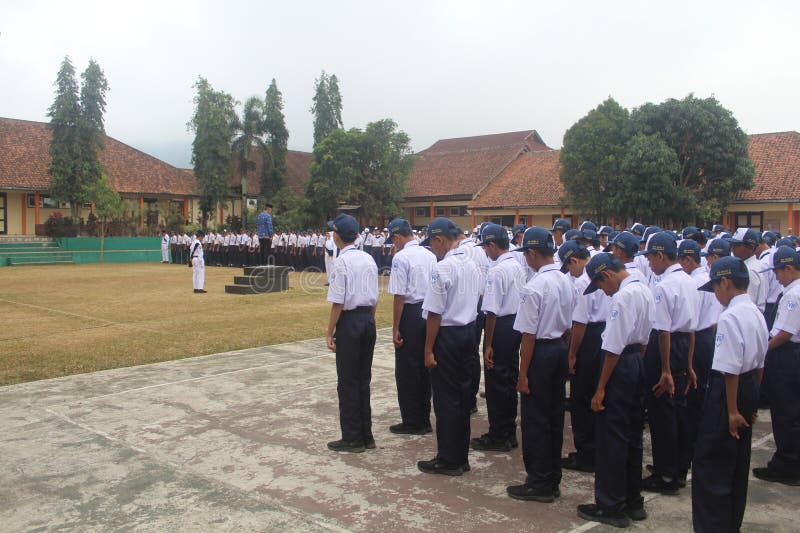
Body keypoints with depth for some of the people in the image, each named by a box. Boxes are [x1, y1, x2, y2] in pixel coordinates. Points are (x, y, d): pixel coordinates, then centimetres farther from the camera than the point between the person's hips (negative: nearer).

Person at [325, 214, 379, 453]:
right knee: (363, 379, 14)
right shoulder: (368, 259, 8)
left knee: (348, 382, 3)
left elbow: (338, 302, -15)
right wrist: (369, 321, 19)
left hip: (349, 320, -7)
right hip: (368, 320, 7)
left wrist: (330, 333, -9)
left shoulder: (341, 262, -14)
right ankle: (366, 435, 22)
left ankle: (352, 438, 10)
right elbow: (375, 298, 11)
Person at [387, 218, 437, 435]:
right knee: (424, 367, 15)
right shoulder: (430, 255, 8)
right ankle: (424, 420, 24)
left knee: (406, 370, 4)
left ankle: (412, 422, 11)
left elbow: (399, 297, -16)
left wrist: (395, 329, -12)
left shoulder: (401, 257, -13)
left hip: (410, 314, -7)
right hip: (429, 313, 7)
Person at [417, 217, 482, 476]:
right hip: (469, 333, 8)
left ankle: (448, 460, 13)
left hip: (448, 336, -8)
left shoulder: (443, 268, -18)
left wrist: (428, 350, -12)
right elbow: (474, 302, 11)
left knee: (446, 399, 3)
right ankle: (461, 456, 26)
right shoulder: (472, 265, 6)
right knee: (463, 396, 15)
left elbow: (434, 314, -18)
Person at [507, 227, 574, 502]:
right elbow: (569, 324, 11)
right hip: (561, 350, 8)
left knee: (534, 420, 3)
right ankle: (552, 479, 27)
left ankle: (539, 484, 13)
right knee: (555, 416, 16)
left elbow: (529, 334, -18)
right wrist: (565, 355, 20)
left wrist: (523, 373, -13)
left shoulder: (534, 287, -20)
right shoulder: (566, 281, 4)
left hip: (541, 352, -8)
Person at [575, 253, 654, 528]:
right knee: (633, 436, 17)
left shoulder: (622, 297, -21)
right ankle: (633, 501, 28)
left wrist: (600, 389, -17)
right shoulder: (645, 290, 9)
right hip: (639, 365, 10)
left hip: (622, 365, -10)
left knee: (610, 438, 1)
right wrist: (637, 361, 20)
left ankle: (611, 507, 11)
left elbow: (614, 348, -22)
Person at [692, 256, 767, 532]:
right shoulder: (756, 313, 9)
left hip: (728, 391, -10)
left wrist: (732, 410, -18)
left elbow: (730, 370, -22)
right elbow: (759, 363, 16)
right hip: (749, 390, 10)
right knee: (738, 463, 19)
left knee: (710, 463, 0)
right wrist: (753, 400, 23)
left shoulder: (729, 317, -21)